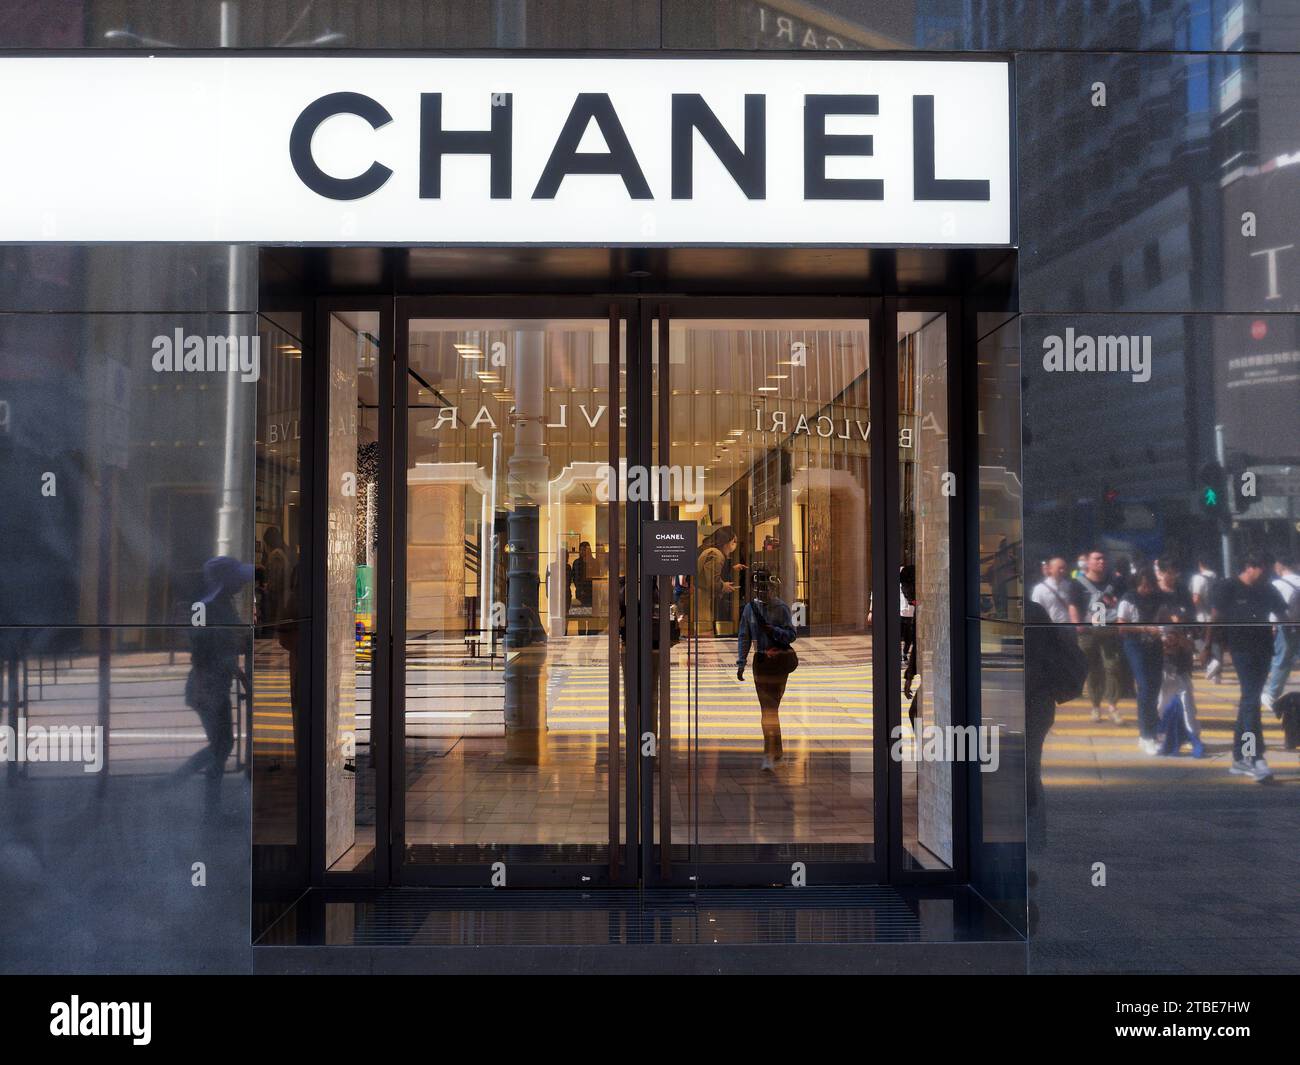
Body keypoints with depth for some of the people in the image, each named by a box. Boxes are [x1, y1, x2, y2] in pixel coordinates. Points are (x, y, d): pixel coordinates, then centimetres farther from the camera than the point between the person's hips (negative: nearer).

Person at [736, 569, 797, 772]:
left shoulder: (781, 608, -6)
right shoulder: (750, 608, 6)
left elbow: (791, 635, -9)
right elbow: (744, 637, 8)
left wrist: (769, 627, -22)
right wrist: (741, 663, 2)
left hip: (780, 661, -5)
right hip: (760, 661, 5)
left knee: (771, 708, -11)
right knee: (766, 708, 10)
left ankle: (769, 755, -12)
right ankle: (777, 751, 25)